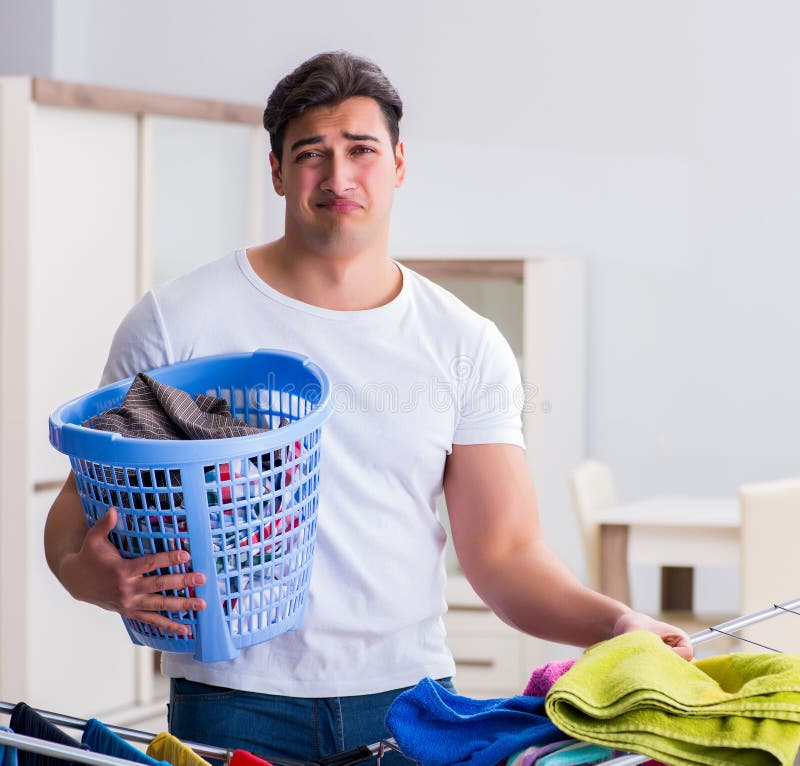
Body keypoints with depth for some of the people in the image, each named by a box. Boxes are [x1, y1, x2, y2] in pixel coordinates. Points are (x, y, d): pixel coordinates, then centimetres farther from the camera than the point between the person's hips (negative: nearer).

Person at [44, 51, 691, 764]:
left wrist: (613, 622, -16)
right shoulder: (177, 322, -1)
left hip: (410, 697, 2)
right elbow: (83, 505, 1)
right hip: (236, 699, -1)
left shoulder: (468, 347, 5)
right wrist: (94, 574, -22)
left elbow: (506, 553, 2)